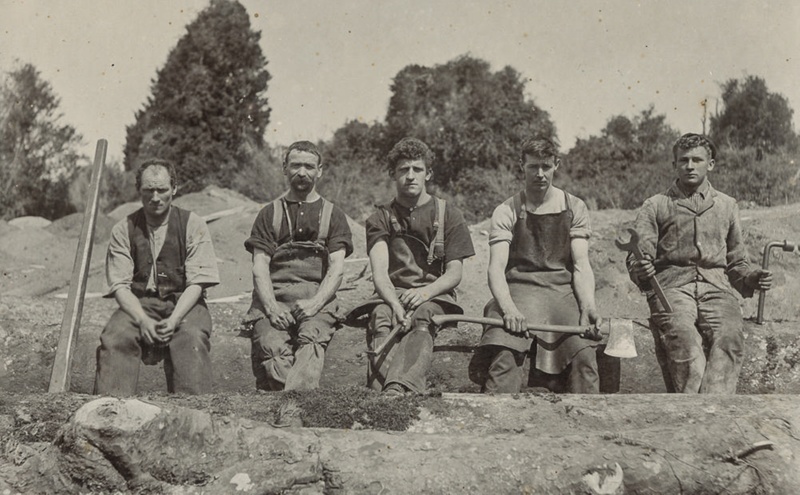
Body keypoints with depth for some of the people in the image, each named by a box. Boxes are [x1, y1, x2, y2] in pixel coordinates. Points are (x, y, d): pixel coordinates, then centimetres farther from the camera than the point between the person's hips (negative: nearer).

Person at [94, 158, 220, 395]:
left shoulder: (193, 225, 1)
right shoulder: (123, 230, 6)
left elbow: (196, 283, -5)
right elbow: (120, 285, -1)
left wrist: (174, 320, -22)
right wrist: (142, 320, -20)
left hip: (184, 304, -1)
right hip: (139, 304, 2)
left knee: (192, 339, -33)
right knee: (114, 338, -28)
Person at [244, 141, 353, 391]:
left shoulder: (332, 215, 18)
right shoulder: (270, 214, 20)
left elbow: (336, 269, 6)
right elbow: (260, 267, 8)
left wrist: (315, 303, -13)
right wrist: (271, 307, -11)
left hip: (317, 297, -1)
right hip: (273, 296, 2)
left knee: (312, 340, -34)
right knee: (271, 346, -31)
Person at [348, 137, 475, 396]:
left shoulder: (449, 215, 11)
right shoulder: (381, 218, 13)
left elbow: (455, 273, 4)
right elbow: (379, 271, -3)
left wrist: (426, 291, -19)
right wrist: (396, 304, -25)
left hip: (434, 295, -1)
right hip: (391, 295, 1)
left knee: (421, 319, -36)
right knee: (381, 318, -35)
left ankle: (397, 388, -60)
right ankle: (381, 390, -56)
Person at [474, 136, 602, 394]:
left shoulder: (574, 208, 12)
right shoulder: (506, 211, 7)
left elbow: (581, 265, 4)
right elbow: (496, 268, -3)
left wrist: (588, 307, -15)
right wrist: (508, 309, -23)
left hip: (562, 289, 1)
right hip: (518, 289, -1)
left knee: (583, 354, -26)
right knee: (502, 357, -27)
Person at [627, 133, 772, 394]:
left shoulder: (727, 206, 24)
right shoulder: (654, 206, 17)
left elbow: (736, 262, 28)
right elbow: (638, 257, 8)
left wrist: (751, 278, 6)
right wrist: (640, 270, -16)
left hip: (716, 286, 2)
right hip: (671, 286, -1)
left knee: (729, 338, -30)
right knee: (684, 342, -32)